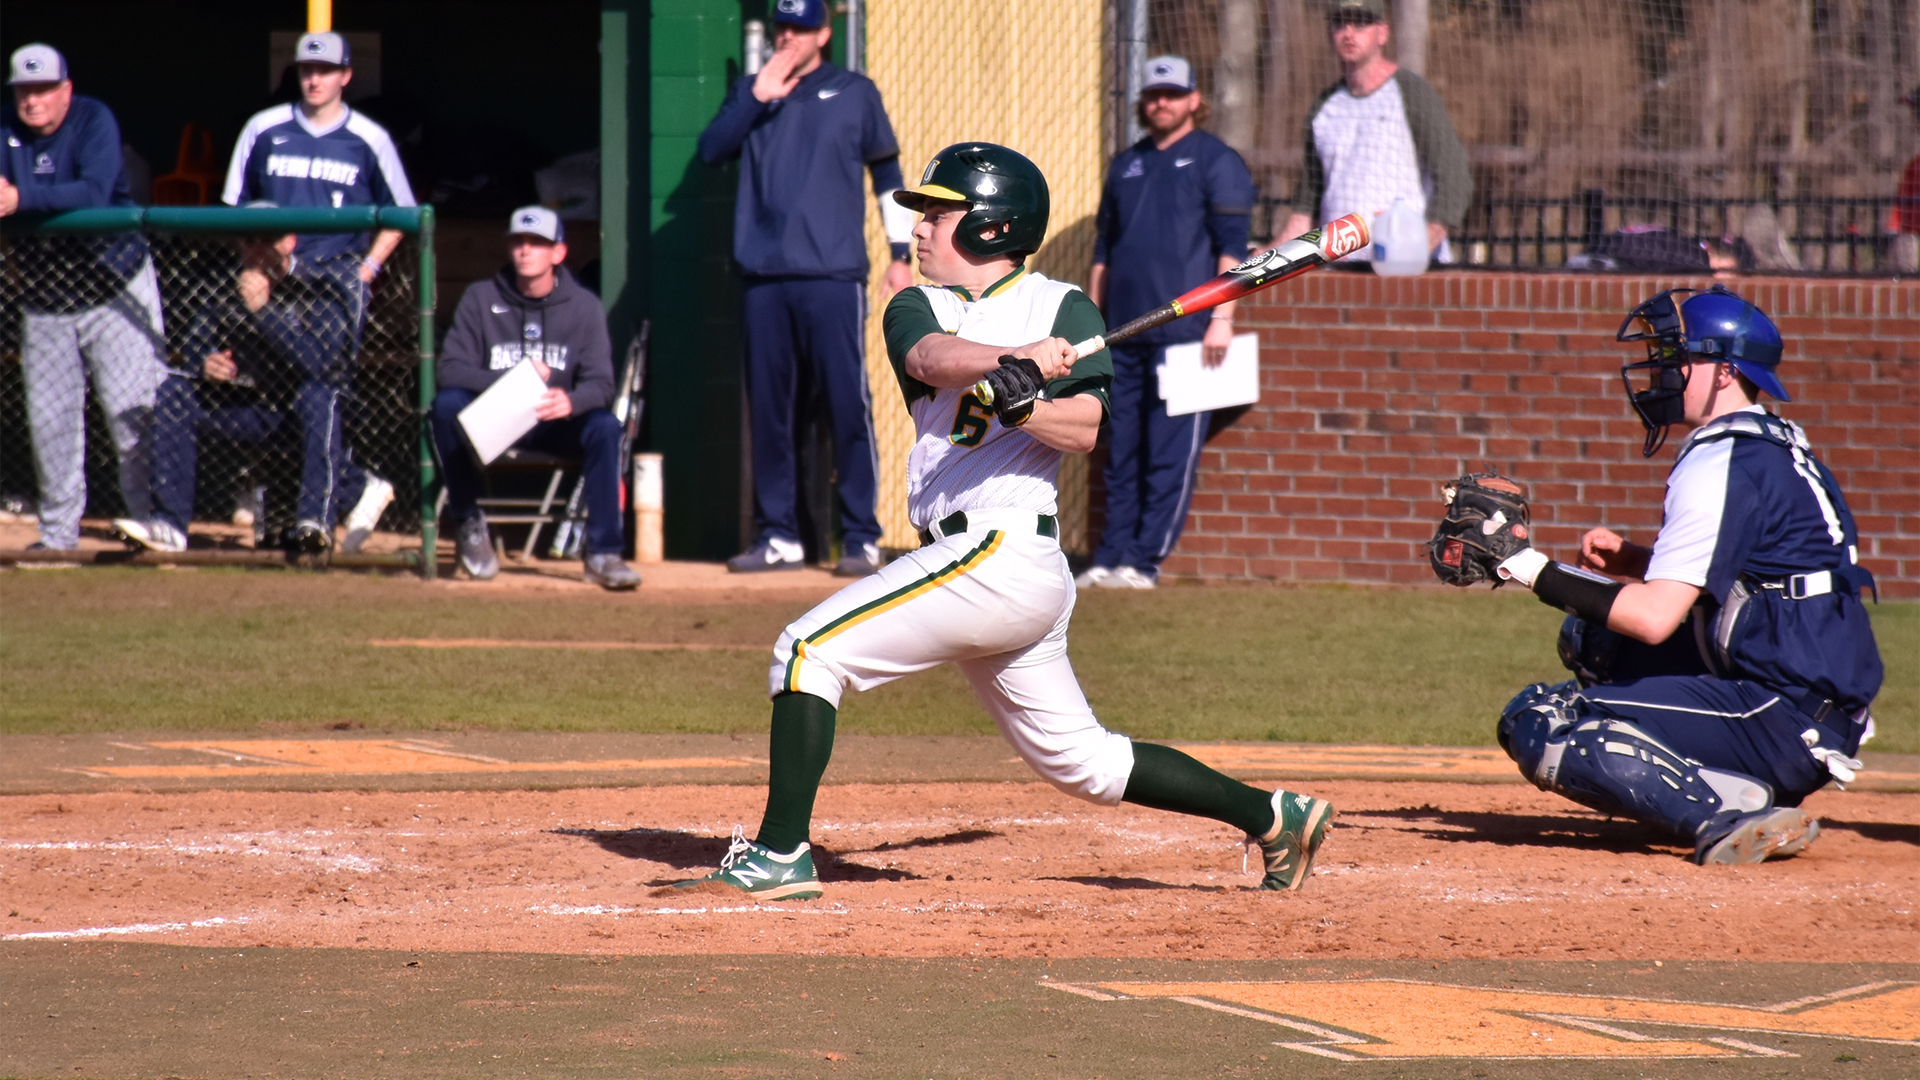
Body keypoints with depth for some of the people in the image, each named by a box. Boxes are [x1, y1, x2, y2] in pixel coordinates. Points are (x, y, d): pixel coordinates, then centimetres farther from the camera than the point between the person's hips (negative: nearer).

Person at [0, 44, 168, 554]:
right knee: (49, 417, 5)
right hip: (43, 298, 5)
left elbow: (94, 193, -30)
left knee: (135, 409, -9)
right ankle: (58, 528, 15)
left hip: (115, 288, -4)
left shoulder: (93, 121, -14)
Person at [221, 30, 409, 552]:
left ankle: (320, 512, -10)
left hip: (342, 275, -3)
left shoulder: (369, 140, 4)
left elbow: (398, 214, 12)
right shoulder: (264, 131, 8)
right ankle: (359, 487, 12)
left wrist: (369, 266, 1)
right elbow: (237, 205, 15)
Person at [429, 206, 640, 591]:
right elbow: (451, 369, -11)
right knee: (447, 403, -30)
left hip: (555, 427, 0)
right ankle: (468, 524, -13)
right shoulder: (481, 298, -2)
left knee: (605, 426, -30)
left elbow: (600, 383, -11)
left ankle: (603, 554, -27)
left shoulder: (583, 306, -2)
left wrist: (571, 401, -35)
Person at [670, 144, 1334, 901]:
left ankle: (779, 856, -15)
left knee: (810, 650, -14)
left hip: (1002, 549, -8)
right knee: (1080, 761, 13)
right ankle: (1271, 817, 20)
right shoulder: (916, 307, 17)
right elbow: (933, 357, -7)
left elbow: (1085, 427, -10)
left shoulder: (1063, 309, 2)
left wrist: (1020, 405, -31)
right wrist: (1020, 362, -26)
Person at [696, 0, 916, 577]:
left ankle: (861, 537, -5)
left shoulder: (854, 93, 9)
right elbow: (711, 149, 1)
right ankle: (778, 536, 10)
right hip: (764, 277, 3)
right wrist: (757, 98, -10)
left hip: (833, 275, -3)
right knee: (768, 409, 4)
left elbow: (887, 175, 12)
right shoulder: (750, 92, 15)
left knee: (848, 405, -8)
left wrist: (901, 253, 5)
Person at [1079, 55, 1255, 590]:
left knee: (1171, 454, -7)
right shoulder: (1126, 165, 20)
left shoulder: (1215, 161, 2)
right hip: (1124, 334, 6)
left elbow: (1231, 245, -5)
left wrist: (1221, 318, -14)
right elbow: (1103, 246, 24)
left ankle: (1143, 561, -6)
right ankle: (1110, 557, 10)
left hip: (1184, 330, -6)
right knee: (1121, 453, 7)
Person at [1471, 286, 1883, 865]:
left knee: (1538, 723, -14)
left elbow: (1656, 617, -21)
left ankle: (1738, 812, -25)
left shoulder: (1721, 465, -15)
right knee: (1593, 635, 27)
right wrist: (1633, 561, 14)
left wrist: (1545, 577, -11)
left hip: (1784, 722, -10)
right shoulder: (1777, 443, 16)